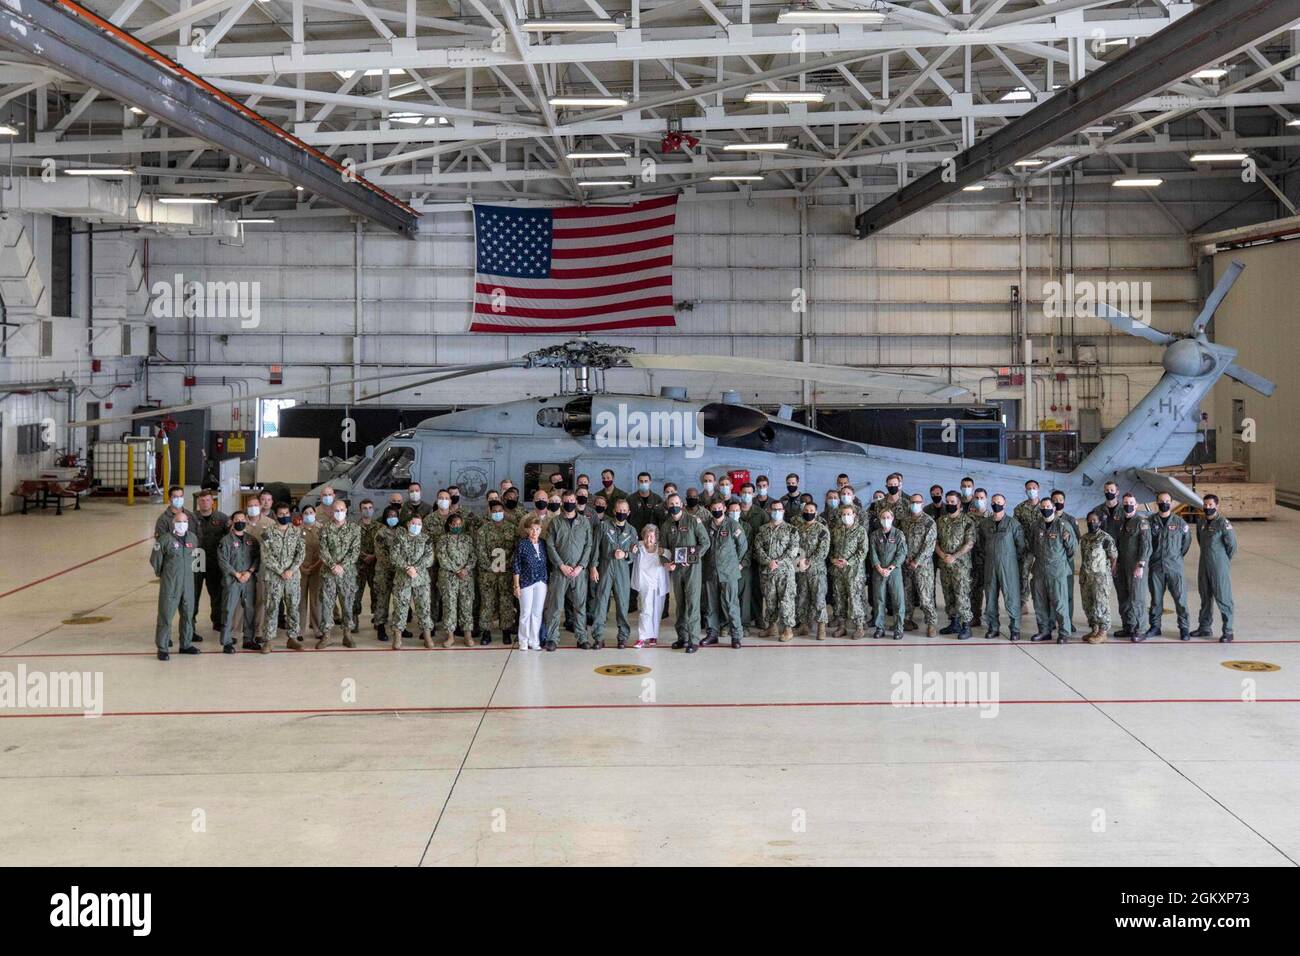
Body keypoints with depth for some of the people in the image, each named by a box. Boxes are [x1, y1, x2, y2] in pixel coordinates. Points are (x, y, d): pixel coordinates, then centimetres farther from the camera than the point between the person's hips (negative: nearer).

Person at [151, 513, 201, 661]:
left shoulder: (192, 538, 5)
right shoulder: (165, 540, -10)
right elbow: (155, 560, -1)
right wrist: (162, 574, 10)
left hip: (188, 584, 5)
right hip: (170, 585, -5)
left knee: (188, 614, 13)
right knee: (166, 615, -3)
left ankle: (186, 644, 26)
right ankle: (162, 648, 2)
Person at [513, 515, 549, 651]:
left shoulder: (543, 544, 6)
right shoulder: (522, 544, -5)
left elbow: (547, 565, 12)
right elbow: (516, 566, -4)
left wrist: (548, 580, 8)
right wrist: (516, 585, -7)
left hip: (541, 583, 4)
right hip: (526, 582, -3)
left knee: (537, 613, 6)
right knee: (526, 613, 0)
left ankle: (534, 642, 14)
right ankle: (523, 642, 11)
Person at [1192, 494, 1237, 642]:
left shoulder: (1224, 523, -13)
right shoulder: (1201, 524, 9)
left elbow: (1232, 545, -8)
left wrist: (1225, 561, 3)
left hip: (1220, 568, -7)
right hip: (1204, 567, 7)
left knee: (1223, 598, -4)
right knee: (1205, 597, 15)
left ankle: (1228, 632, 0)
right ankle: (1204, 627, 25)